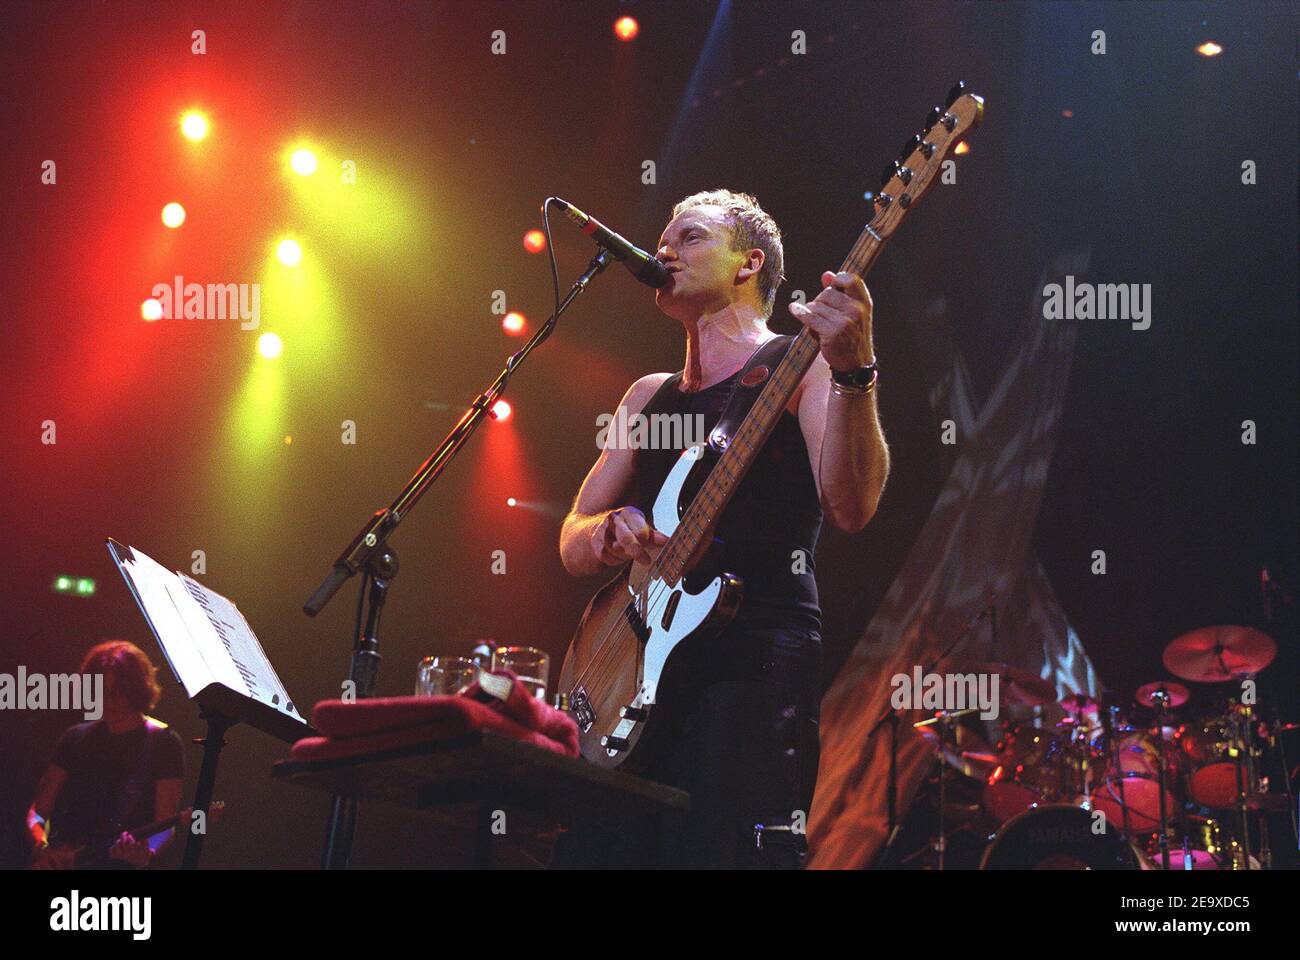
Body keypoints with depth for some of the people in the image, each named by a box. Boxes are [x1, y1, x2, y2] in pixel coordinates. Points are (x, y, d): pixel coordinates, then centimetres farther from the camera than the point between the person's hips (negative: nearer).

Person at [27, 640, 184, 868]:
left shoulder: (162, 742, 2)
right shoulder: (77, 738, 13)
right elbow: (37, 811, 12)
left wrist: (147, 854, -26)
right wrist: (42, 847, -9)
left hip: (121, 863, -3)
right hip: (62, 862, 3)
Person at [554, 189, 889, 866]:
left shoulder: (800, 364, 5)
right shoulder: (649, 396, 25)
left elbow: (851, 507, -11)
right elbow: (573, 547, 20)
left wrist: (851, 373, -26)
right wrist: (606, 531, -5)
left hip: (756, 657, -6)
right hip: (635, 665, 6)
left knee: (721, 850, -20)